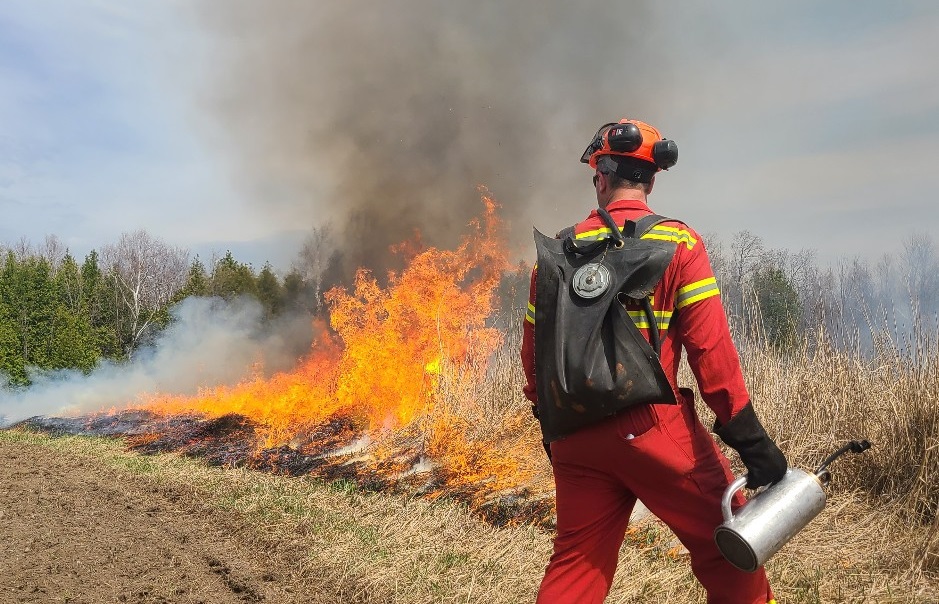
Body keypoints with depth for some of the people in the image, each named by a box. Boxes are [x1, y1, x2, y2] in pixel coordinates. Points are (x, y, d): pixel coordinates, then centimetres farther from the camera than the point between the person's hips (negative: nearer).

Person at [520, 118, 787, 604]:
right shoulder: (677, 244, -3)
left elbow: (534, 351, 11)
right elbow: (711, 348, -10)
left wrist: (550, 425, 24)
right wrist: (750, 438, -5)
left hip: (575, 435, 4)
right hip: (654, 429, -4)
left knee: (576, 562, 15)